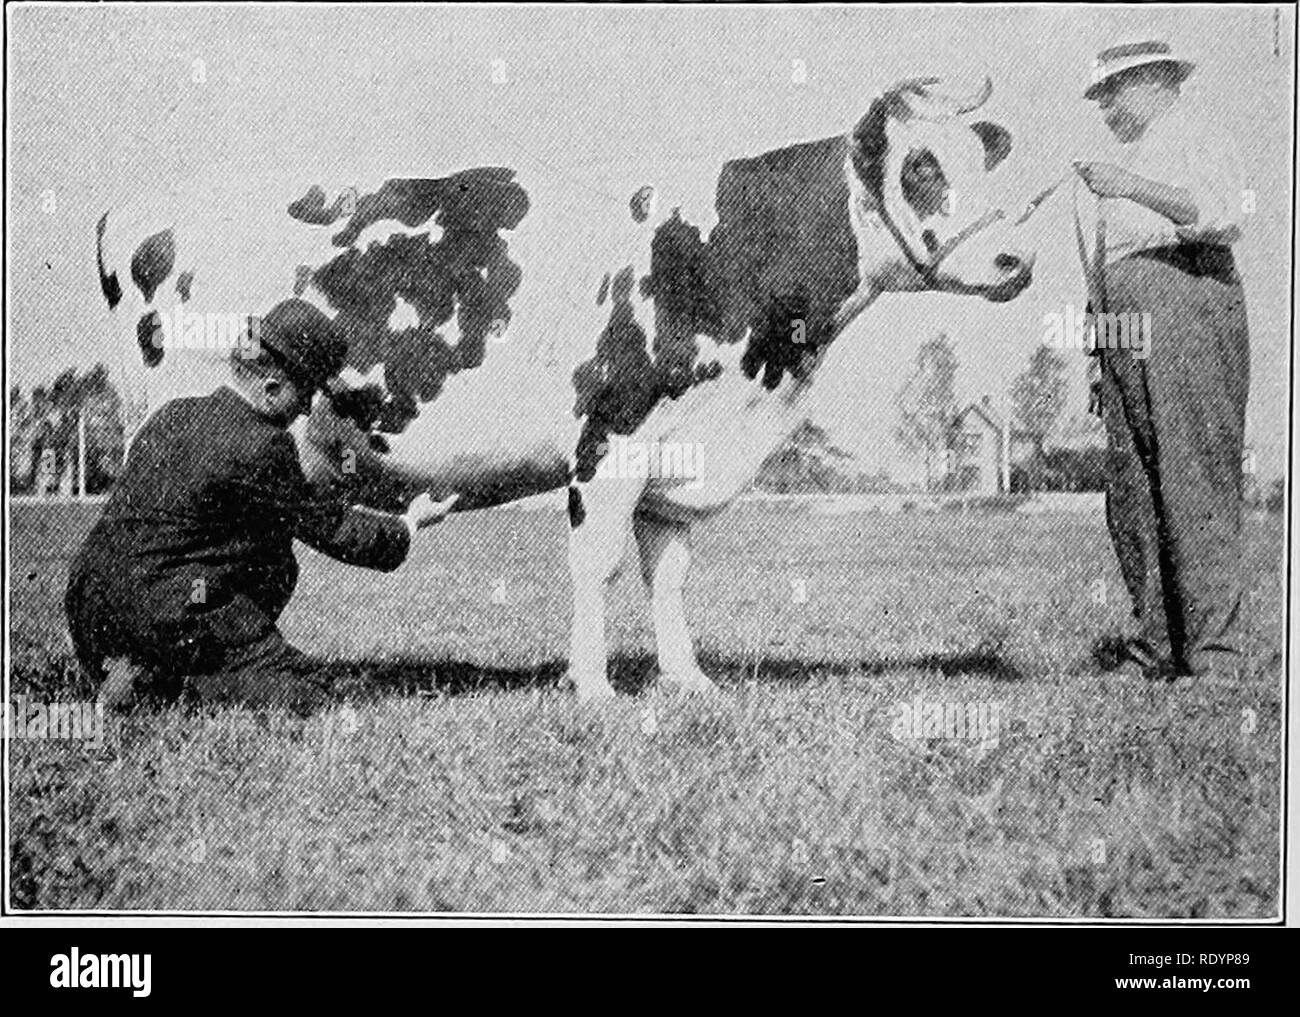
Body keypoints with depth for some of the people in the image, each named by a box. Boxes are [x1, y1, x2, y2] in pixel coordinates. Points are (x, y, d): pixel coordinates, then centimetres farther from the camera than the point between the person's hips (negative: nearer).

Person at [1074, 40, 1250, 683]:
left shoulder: (1200, 145, 5)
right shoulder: (1131, 161, 30)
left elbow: (1222, 216, -16)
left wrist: (1136, 189, -22)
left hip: (1189, 316, -9)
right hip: (1124, 338, 9)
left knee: (1195, 486, -14)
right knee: (1131, 494, 4)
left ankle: (1216, 656, -15)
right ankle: (1156, 648, 9)